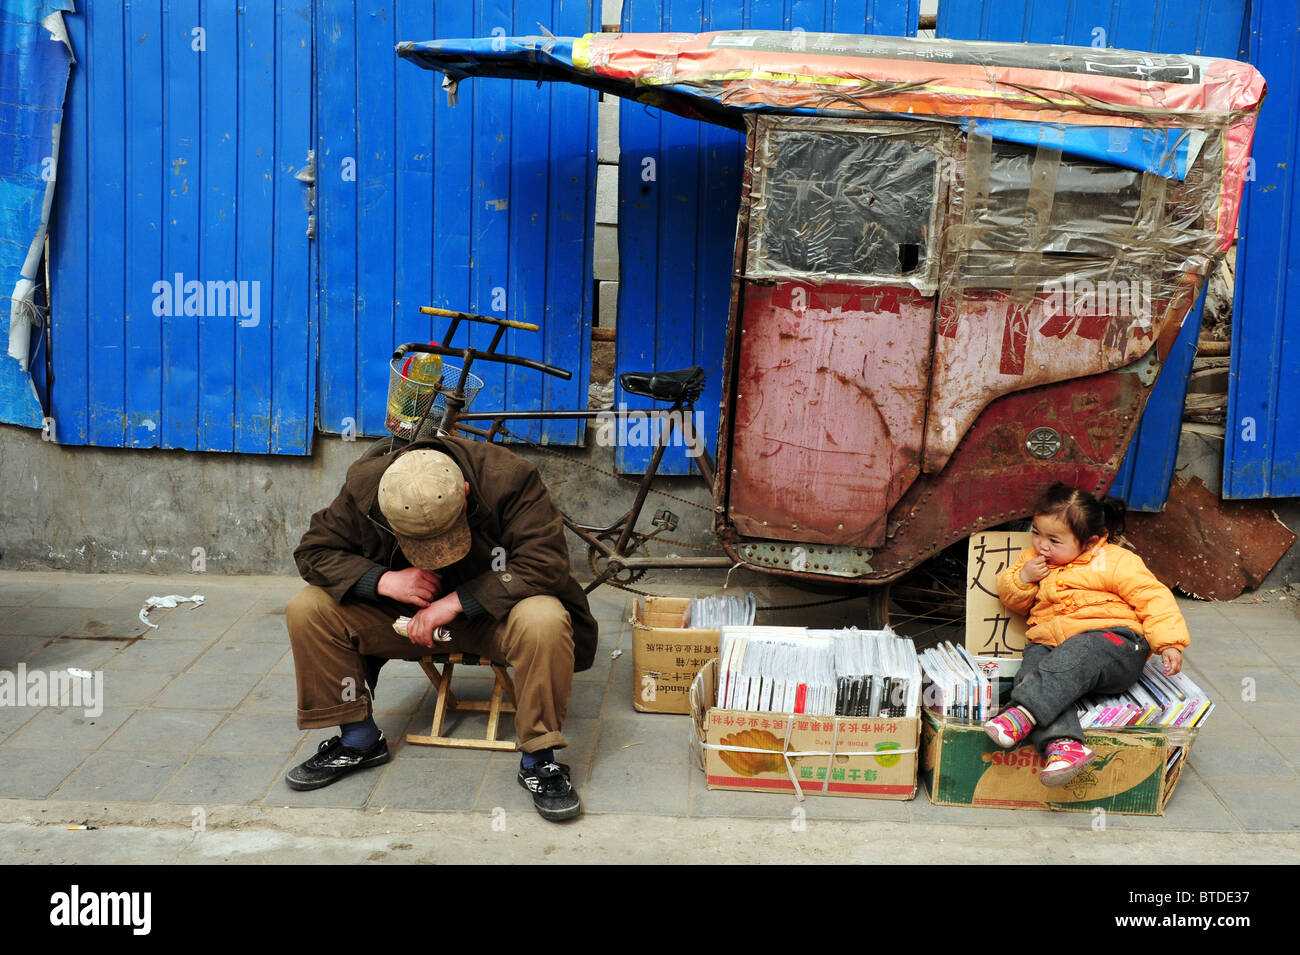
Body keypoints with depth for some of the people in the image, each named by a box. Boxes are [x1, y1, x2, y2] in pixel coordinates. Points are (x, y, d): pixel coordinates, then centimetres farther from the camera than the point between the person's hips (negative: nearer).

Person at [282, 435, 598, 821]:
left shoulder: (508, 479, -27)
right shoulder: (364, 486, -17)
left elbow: (546, 565, -29)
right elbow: (314, 551, -7)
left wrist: (457, 602, -32)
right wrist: (382, 580, -24)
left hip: (491, 612, -3)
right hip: (406, 614, 3)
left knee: (543, 621, -37)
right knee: (306, 610, -15)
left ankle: (538, 760, -19)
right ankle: (358, 740, 1)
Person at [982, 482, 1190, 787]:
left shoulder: (1116, 562, 5)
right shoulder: (1035, 560, 22)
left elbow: (1153, 598, 2)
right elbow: (1014, 600, 26)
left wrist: (1169, 643, -11)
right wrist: (1023, 579, 3)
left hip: (1113, 640, -4)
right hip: (1049, 644, 4)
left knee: (1075, 657, -40)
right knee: (1032, 666, -32)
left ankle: (1024, 713, -57)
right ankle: (1062, 743, -52)